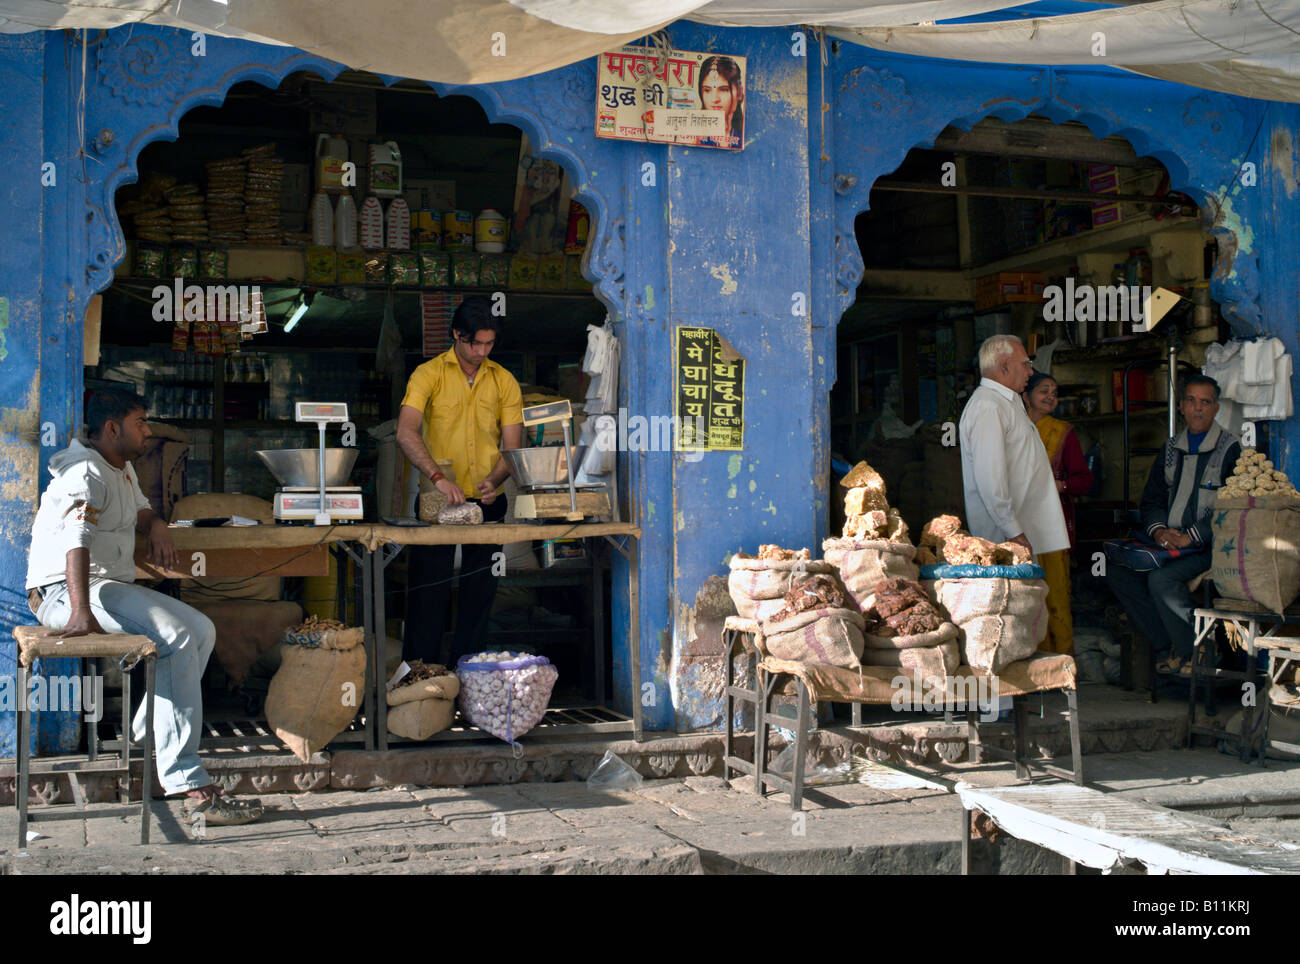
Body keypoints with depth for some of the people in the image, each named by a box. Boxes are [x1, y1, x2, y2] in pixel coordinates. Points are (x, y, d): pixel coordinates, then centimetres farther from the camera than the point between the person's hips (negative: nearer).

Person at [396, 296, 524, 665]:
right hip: (436, 500, -3)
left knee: (480, 592, 7)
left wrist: (493, 480, -15)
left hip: (487, 501, 3)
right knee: (428, 589, -2)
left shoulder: (504, 381, 7)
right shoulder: (429, 374, -3)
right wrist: (438, 476, -30)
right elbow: (406, 432, -17)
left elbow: (513, 445, 4)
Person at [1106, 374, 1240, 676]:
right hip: (1169, 544, 7)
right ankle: (1168, 647, -5)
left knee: (1161, 578, -30)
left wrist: (1190, 537, -19)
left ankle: (1195, 654, -10)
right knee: (1117, 572, -12)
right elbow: (1151, 501, 17)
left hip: (1210, 547, -7)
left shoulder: (1230, 450, -4)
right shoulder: (1171, 450, 16)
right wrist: (1158, 531, -4)